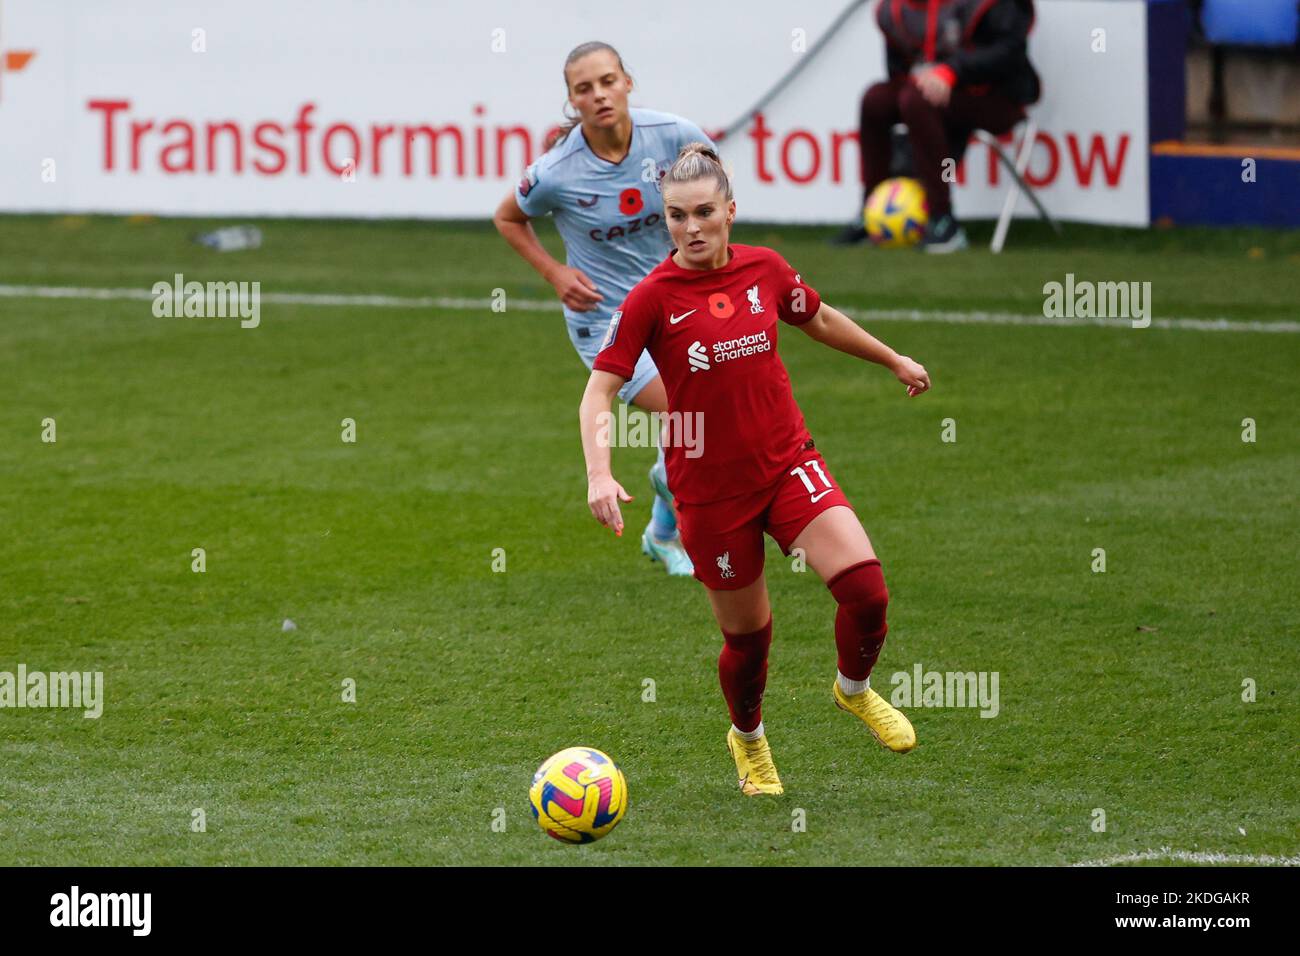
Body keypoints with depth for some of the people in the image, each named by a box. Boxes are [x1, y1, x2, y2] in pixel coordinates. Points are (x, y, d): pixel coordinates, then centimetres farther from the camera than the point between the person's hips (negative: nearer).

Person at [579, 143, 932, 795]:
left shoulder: (765, 270, -1)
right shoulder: (653, 297, -11)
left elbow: (821, 320, 20)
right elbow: (599, 390, -10)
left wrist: (894, 360, 32)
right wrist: (599, 475, -25)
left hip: (788, 462, 3)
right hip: (710, 488, -2)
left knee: (864, 587, -16)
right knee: (747, 635, 6)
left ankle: (855, 689, 16)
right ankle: (747, 737, 39)